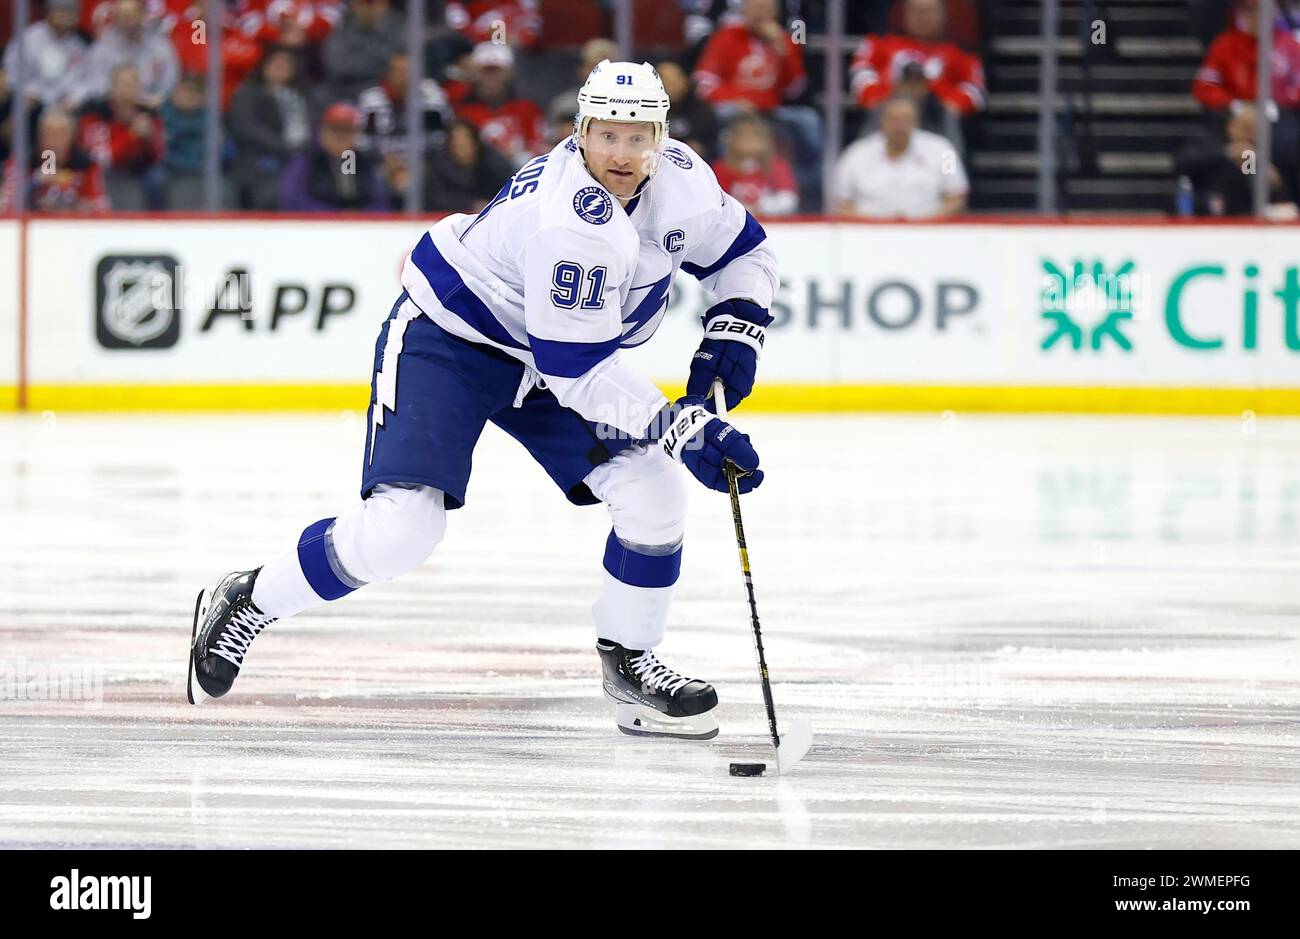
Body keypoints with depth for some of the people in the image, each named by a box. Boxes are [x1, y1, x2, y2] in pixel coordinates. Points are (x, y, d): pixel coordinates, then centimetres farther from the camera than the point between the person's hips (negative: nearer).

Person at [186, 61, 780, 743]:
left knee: (654, 494, -5)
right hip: (446, 335, -8)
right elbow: (576, 373, -32)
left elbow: (744, 252, 10)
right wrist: (686, 431, -30)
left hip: (550, 350, 8)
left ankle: (628, 660, 15)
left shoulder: (680, 178, -10)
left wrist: (731, 329, -9)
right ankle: (247, 604, 1)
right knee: (401, 526, -20)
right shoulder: (572, 220, -34)